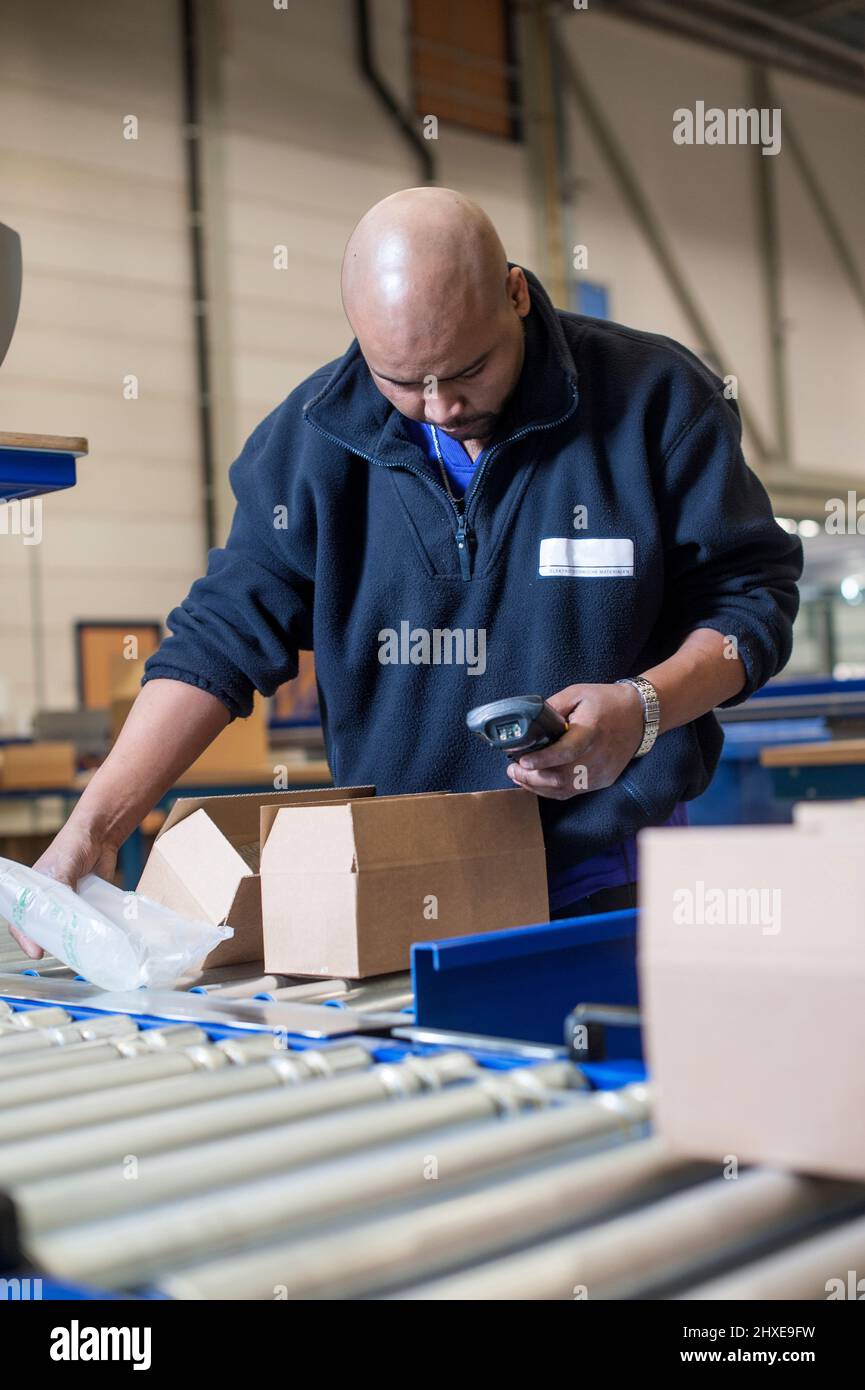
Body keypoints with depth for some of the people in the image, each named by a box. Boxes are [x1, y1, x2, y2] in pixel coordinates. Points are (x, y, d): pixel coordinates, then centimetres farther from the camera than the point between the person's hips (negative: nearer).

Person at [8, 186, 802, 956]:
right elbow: (224, 634, 1)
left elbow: (752, 592, 2)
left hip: (614, 881, -2)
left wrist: (645, 709, -18)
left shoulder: (654, 397, -5)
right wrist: (96, 825, -8)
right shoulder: (313, 433, -1)